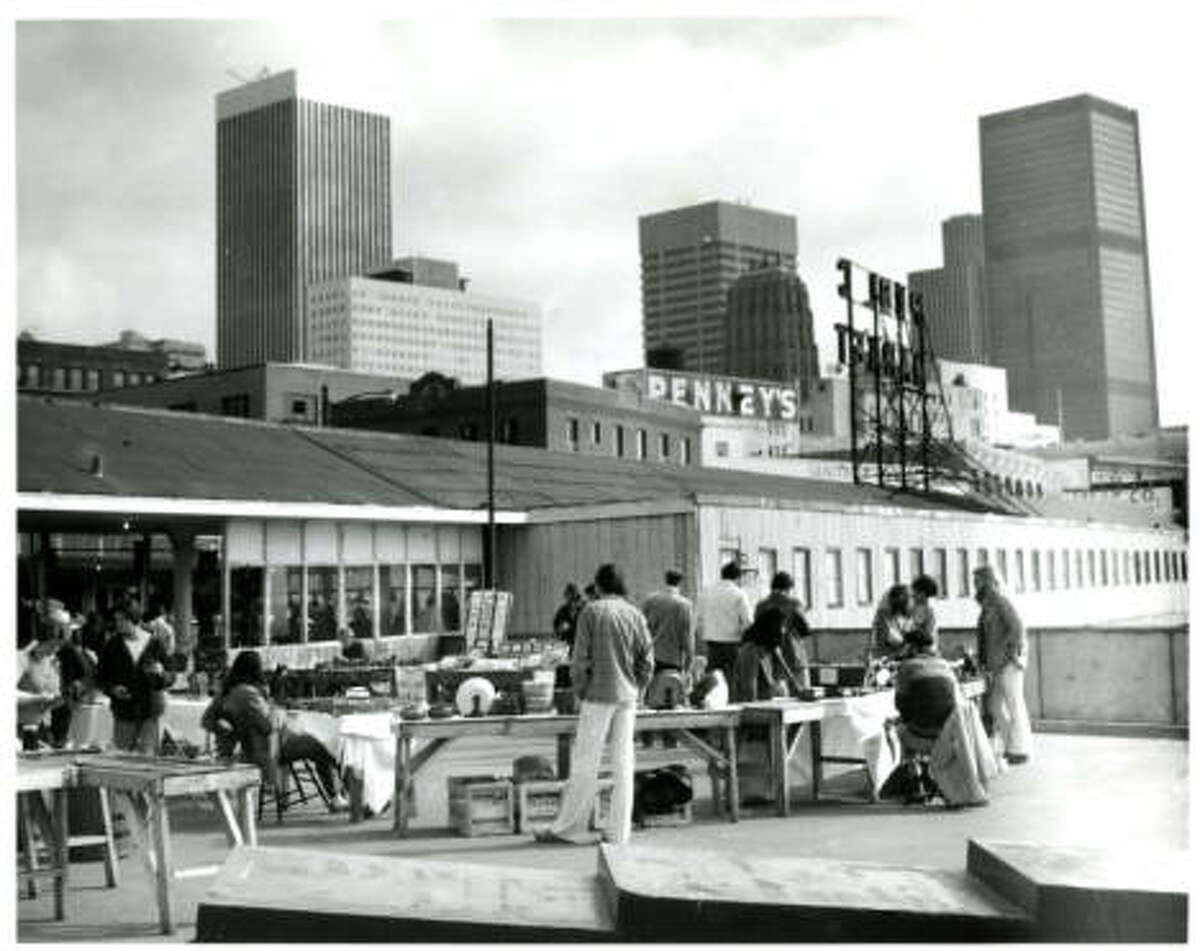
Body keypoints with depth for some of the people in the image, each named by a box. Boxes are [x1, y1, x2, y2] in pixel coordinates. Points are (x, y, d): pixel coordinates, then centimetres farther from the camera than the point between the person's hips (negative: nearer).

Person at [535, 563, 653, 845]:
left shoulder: (591, 612, -6)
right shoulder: (635, 615, 4)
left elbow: (580, 658, -9)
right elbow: (647, 659, 4)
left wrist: (579, 691, 3)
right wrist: (636, 689, 14)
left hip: (599, 695, -4)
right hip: (627, 697, 4)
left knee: (584, 762, 2)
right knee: (623, 763, 7)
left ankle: (567, 828, 7)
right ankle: (619, 831, 9)